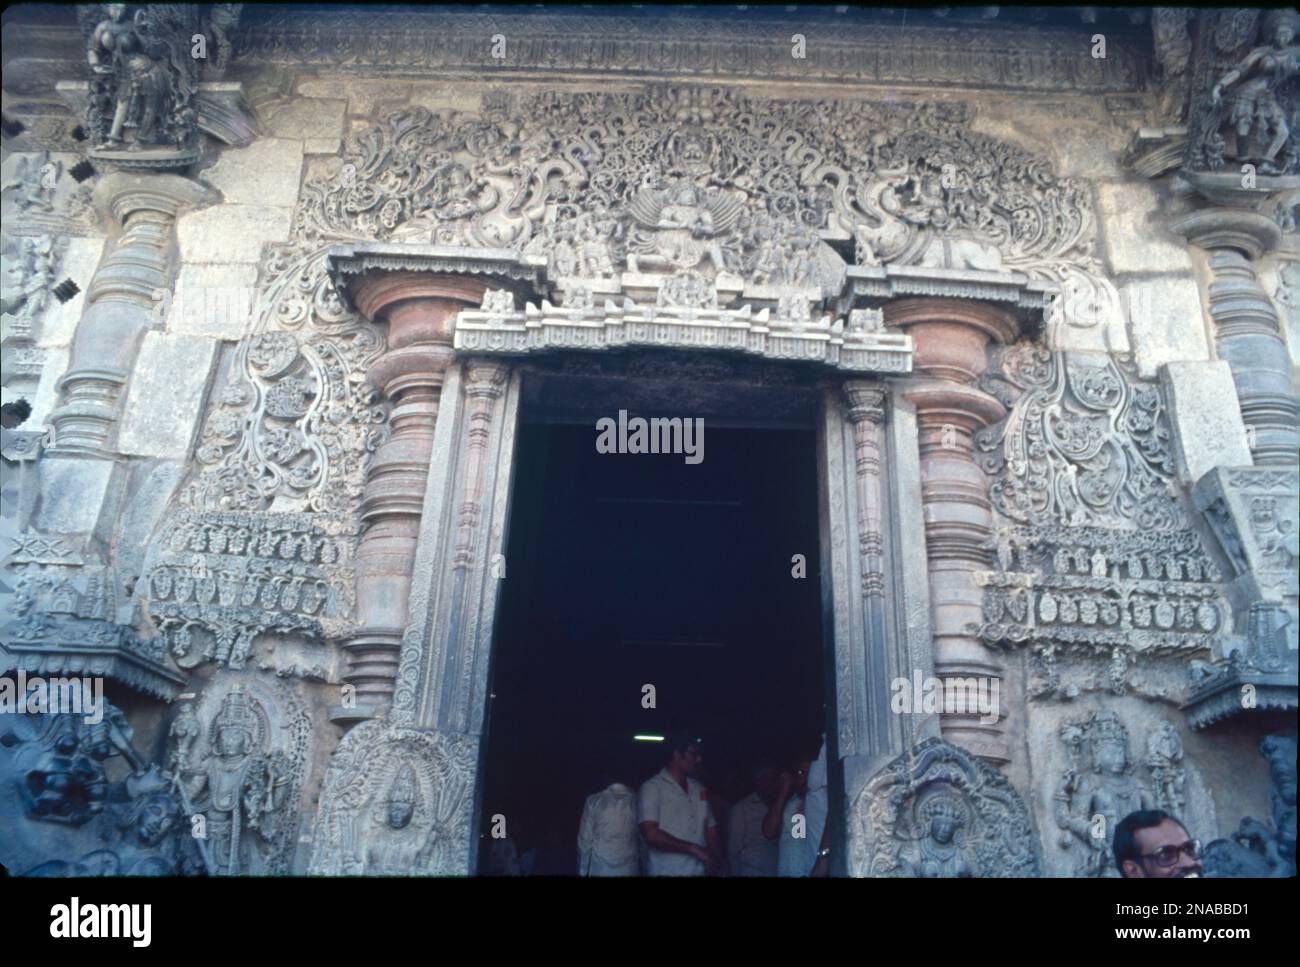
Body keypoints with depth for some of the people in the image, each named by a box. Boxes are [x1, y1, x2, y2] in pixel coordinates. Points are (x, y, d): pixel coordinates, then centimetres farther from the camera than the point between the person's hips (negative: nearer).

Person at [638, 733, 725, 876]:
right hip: (665, 872, -5)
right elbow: (650, 834, -18)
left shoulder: (699, 789, 10)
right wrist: (695, 850, -18)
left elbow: (711, 830, 11)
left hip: (699, 871, 6)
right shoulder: (652, 787, -9)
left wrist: (720, 864, -6)